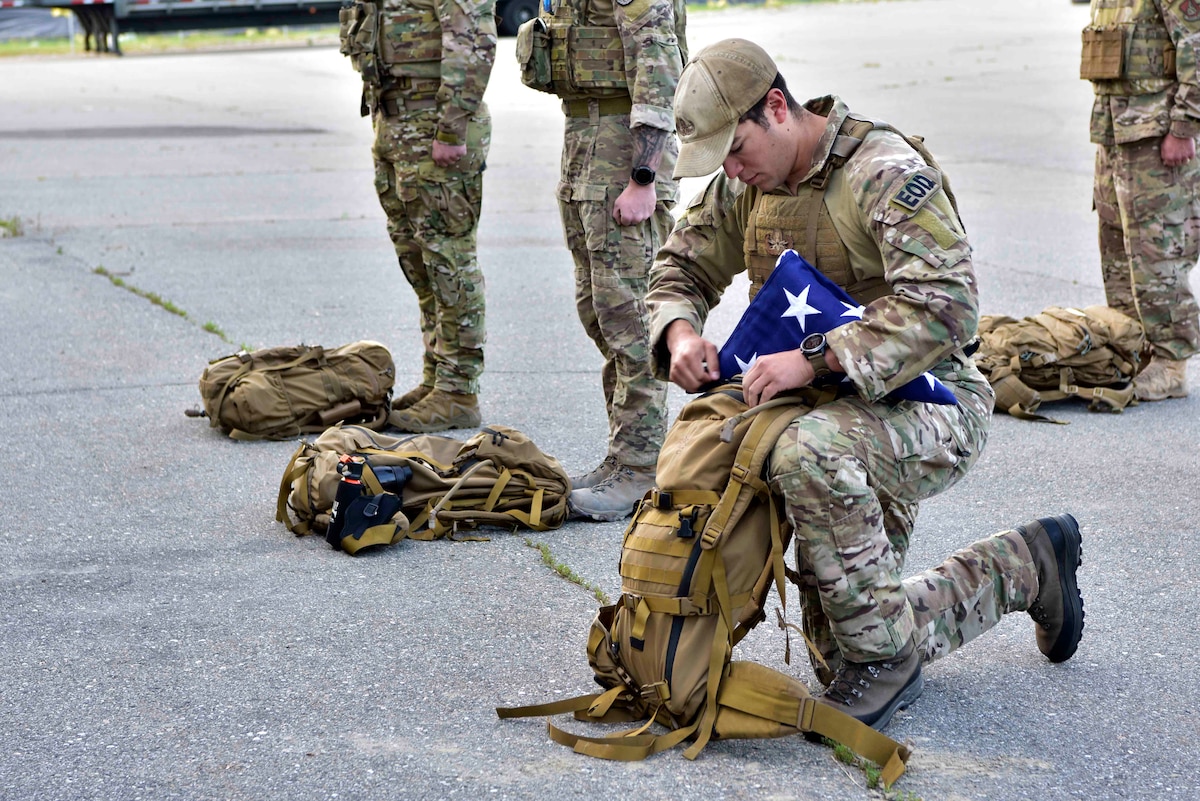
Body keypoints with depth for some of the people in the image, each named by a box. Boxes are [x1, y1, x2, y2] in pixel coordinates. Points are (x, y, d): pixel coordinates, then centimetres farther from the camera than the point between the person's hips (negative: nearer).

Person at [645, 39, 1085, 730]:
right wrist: (681, 331, -8)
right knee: (843, 661, 8)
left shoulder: (884, 172, -20)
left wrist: (815, 356, -36)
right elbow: (683, 265, 16)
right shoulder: (746, 184, 4)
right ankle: (1027, 564, 25)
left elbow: (947, 304, -31)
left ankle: (884, 653, -23)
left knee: (810, 452, -42)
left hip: (932, 408, -8)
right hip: (844, 416, 8)